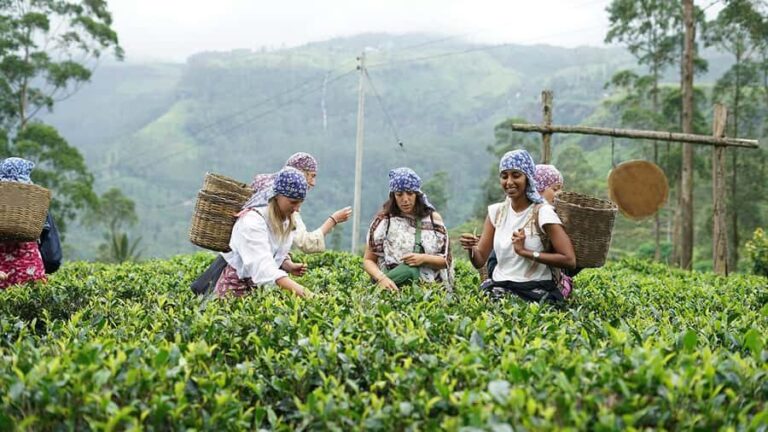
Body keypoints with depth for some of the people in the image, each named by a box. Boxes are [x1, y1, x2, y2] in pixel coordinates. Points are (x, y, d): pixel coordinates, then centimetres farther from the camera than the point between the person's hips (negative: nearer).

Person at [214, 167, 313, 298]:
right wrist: (296, 288, -48)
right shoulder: (252, 220, -25)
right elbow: (262, 264, -37)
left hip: (261, 286, 7)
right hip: (237, 286, -7)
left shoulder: (286, 219, 0)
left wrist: (289, 266, -11)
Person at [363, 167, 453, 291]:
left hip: (430, 287, 2)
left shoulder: (433, 219, 9)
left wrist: (424, 259, -8)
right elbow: (368, 260, 6)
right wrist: (382, 278, -13)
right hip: (394, 287, -2)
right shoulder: (383, 220, 6)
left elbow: (446, 261, 10)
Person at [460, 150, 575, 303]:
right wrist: (471, 248, -15)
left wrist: (525, 251, -14)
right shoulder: (496, 211, 8)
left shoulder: (542, 212, -7)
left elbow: (569, 260, -13)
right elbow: (479, 261, 8)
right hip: (499, 287, 5)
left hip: (536, 292, -4)